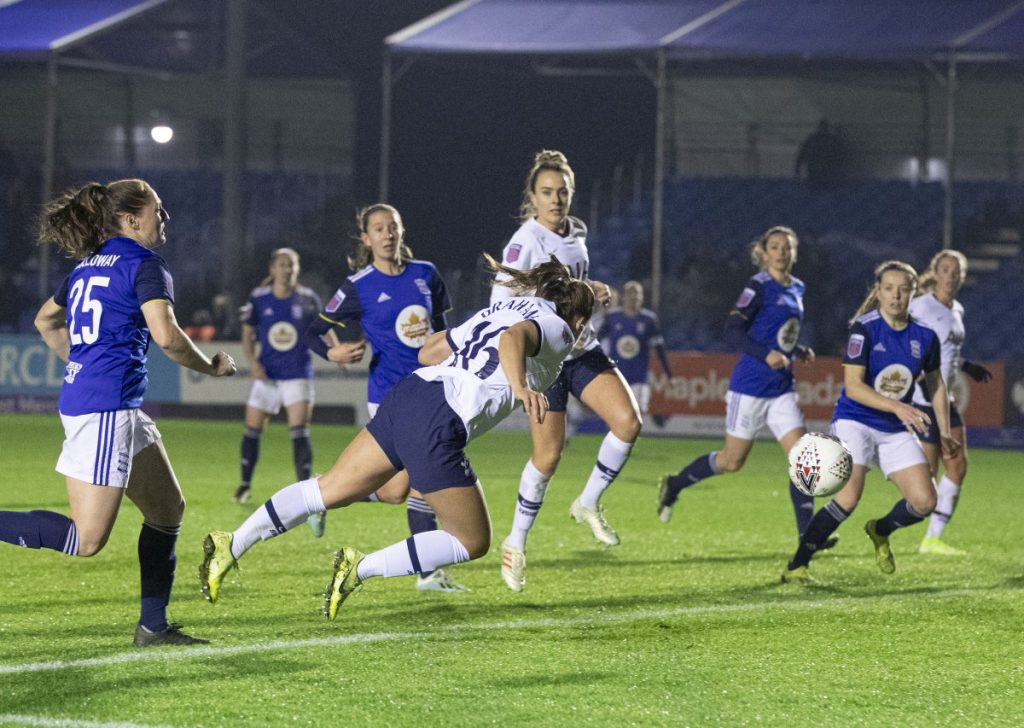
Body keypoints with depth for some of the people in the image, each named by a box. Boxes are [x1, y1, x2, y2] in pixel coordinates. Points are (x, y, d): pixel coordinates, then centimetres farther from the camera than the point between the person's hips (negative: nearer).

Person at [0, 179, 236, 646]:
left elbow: (45, 321, 31)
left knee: (168, 508, 16)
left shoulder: (87, 266, 18)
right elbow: (166, 336, -18)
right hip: (106, 408, -10)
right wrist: (212, 367, -2)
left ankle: (153, 626, 17)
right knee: (86, 539, -12)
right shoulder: (145, 265, -7)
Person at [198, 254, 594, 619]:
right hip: (439, 422, -8)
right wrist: (519, 387, -38)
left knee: (328, 490, 17)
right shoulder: (558, 330, 2)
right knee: (473, 542, 4)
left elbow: (428, 351, 25)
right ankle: (360, 569, 0)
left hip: (407, 394, 8)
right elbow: (514, 338, -22)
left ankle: (231, 545, 12)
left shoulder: (505, 306, 24)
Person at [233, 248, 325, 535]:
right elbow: (247, 334, 6)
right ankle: (245, 484, 28)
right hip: (267, 375, 2)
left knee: (300, 432, -14)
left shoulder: (307, 300, -2)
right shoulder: (258, 299, -1)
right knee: (252, 428, 6)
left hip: (298, 375, -2)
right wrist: (253, 362, -8)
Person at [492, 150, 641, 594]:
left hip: (582, 350, 6)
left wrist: (590, 288, 5)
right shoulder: (526, 242, -15)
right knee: (548, 455, -7)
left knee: (628, 421, -13)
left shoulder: (576, 232, 7)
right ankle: (515, 545, 11)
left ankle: (588, 504, 8)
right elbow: (500, 306, -19)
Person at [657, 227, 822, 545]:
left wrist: (799, 351, 7)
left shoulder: (797, 289, 11)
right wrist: (766, 355, -27)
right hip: (750, 385, -6)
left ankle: (807, 534, -8)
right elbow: (733, 329, -17)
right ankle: (673, 485, 27)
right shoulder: (759, 286, -11)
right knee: (732, 461, 3)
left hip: (782, 389, 6)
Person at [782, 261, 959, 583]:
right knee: (848, 498, -24)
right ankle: (796, 567, -14)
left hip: (896, 431, 5)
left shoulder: (925, 336, 0)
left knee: (924, 502, -6)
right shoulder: (864, 329, -14)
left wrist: (944, 432, 12)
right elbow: (852, 386, -20)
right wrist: (897, 407, -31)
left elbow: (936, 384, 16)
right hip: (854, 422, -5)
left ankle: (881, 530, 27)